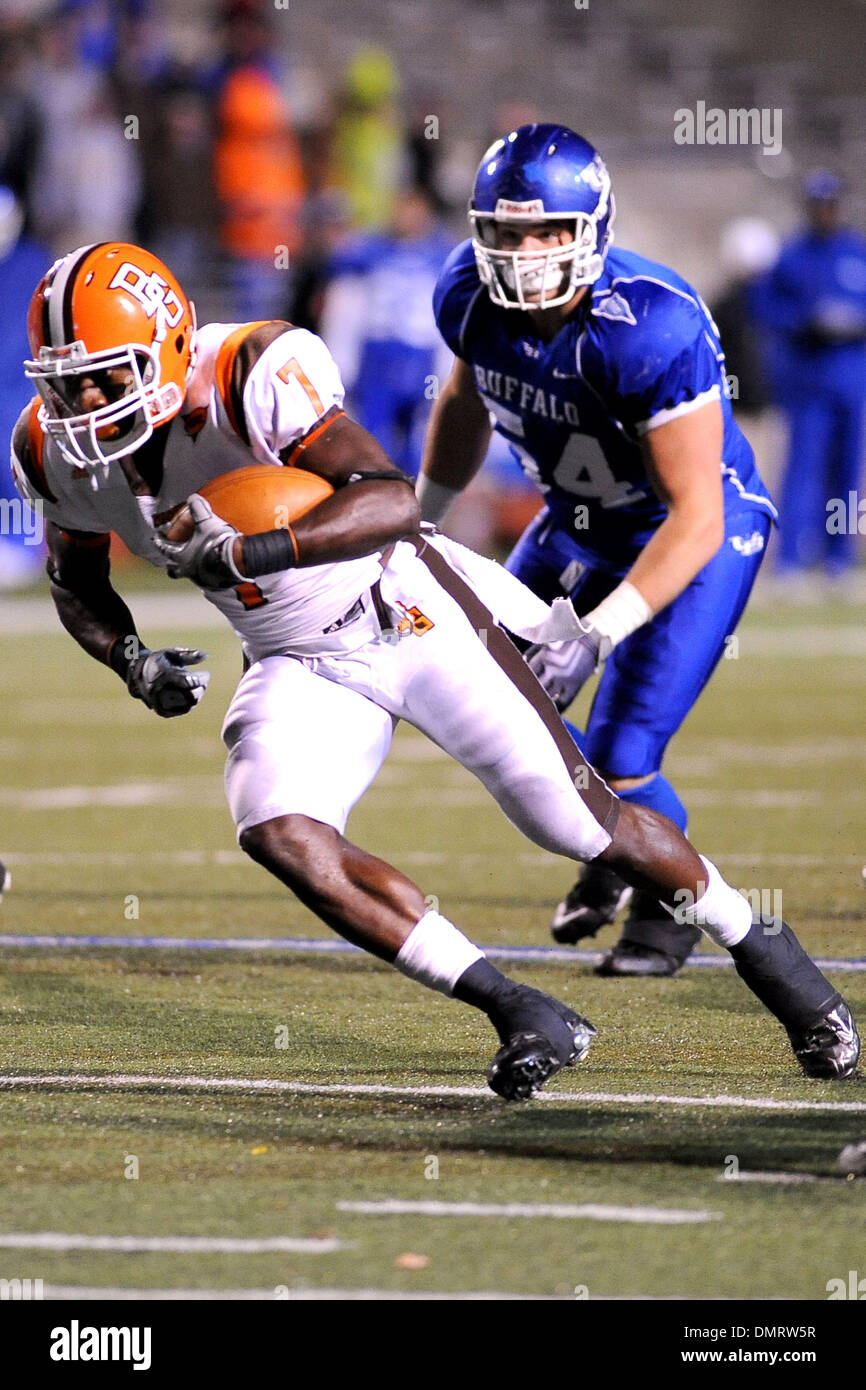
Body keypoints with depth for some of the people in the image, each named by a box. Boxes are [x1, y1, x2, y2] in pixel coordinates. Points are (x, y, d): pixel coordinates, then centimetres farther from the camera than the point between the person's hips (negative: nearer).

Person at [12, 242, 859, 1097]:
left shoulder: (253, 378, -30)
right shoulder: (59, 453, -10)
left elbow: (392, 500, -36)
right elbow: (77, 585, 8)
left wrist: (251, 552, -47)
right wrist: (130, 662, -13)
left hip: (409, 618, -5)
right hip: (300, 665, 5)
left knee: (583, 822, -2)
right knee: (278, 834, -22)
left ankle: (761, 952, 25)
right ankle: (521, 1017, -15)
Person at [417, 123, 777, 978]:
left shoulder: (652, 329, -37)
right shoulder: (471, 298, -16)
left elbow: (696, 521, -33)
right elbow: (465, 404, 10)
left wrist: (598, 634, -39)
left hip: (698, 534, -7)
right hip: (580, 523, 7)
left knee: (618, 759, -14)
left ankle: (667, 906, 18)